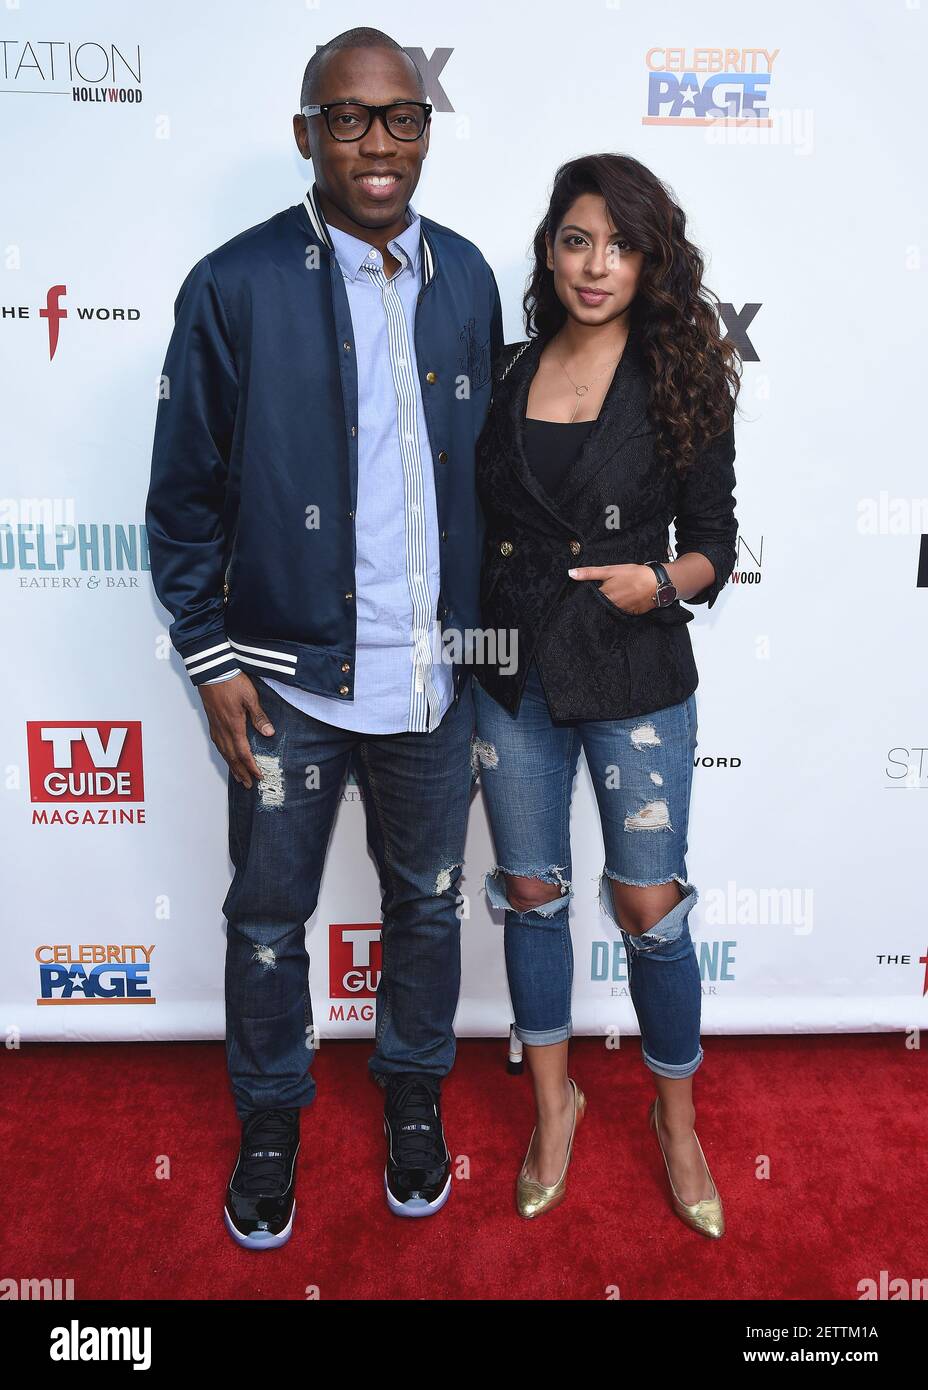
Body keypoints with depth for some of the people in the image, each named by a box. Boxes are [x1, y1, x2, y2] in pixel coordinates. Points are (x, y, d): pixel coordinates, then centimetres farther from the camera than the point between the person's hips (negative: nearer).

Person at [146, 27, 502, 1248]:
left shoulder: (467, 277, 4)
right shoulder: (235, 288, -7)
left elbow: (488, 460, 10)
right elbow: (184, 492, -4)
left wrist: (482, 625, 8)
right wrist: (210, 656, -8)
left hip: (433, 676, 3)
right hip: (289, 679, -2)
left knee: (427, 902, 18)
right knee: (269, 918, 13)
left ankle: (414, 1096, 43)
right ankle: (270, 1121, 39)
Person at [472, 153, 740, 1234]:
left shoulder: (681, 379, -2)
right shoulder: (508, 373, 6)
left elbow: (714, 538, 0)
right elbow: (481, 521, 11)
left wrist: (663, 580, -20)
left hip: (635, 676, -3)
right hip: (512, 670, 3)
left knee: (649, 908, 4)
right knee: (530, 893, 12)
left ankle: (677, 1116, 30)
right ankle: (553, 1103, 34)